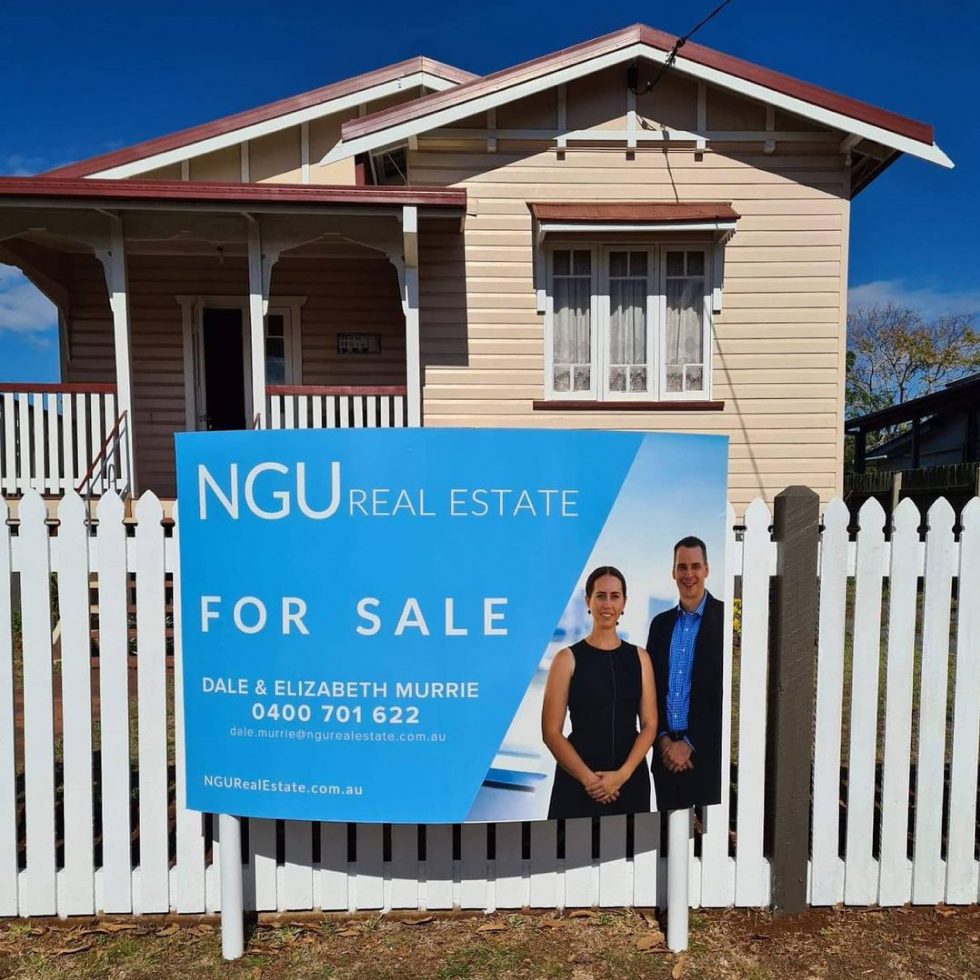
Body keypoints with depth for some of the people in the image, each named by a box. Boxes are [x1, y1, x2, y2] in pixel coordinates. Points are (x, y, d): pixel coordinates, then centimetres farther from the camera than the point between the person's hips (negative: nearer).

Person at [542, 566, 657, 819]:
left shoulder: (639, 657, 5)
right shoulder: (568, 658, -5)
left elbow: (649, 726, 1)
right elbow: (551, 733, -7)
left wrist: (622, 775, -11)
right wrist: (588, 778, -14)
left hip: (631, 781, 3)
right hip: (578, 783, -2)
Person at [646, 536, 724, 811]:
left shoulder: (724, 618, -7)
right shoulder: (661, 623, 9)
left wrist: (690, 744, -11)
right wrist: (662, 739, -4)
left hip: (709, 754, -4)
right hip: (666, 752, 5)